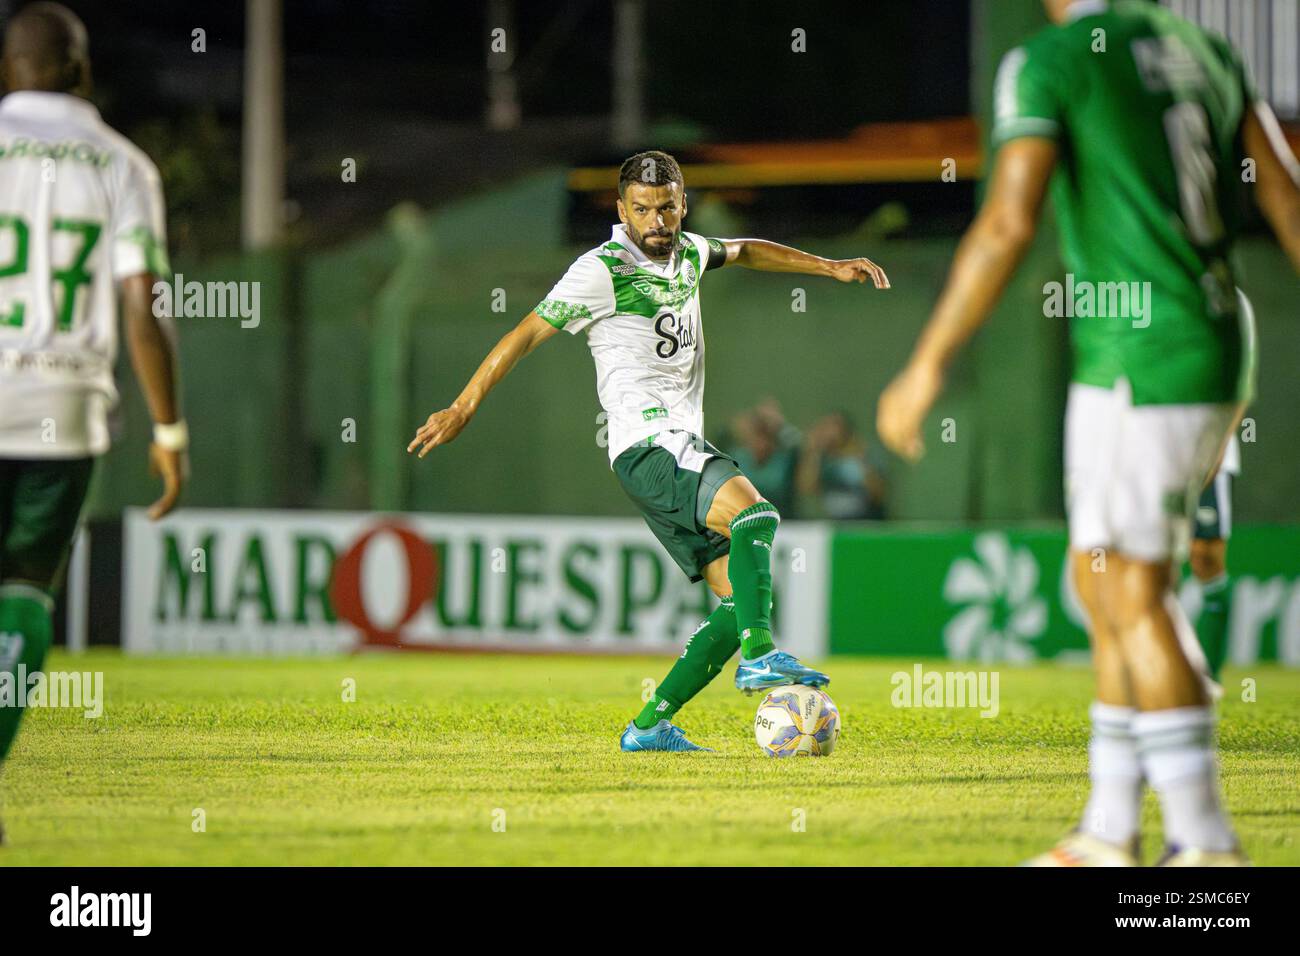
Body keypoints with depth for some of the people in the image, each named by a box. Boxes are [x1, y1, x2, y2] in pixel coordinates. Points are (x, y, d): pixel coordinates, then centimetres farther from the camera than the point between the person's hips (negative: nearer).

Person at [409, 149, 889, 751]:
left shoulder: (688, 252, 15)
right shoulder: (603, 271, -8)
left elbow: (742, 252, 37)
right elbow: (525, 335, -4)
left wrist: (829, 267, 34)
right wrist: (462, 408, -5)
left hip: (685, 446, 8)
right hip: (648, 446, -8)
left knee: (740, 599, 0)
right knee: (753, 512, -32)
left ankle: (650, 725, 1)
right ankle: (759, 656, -41)